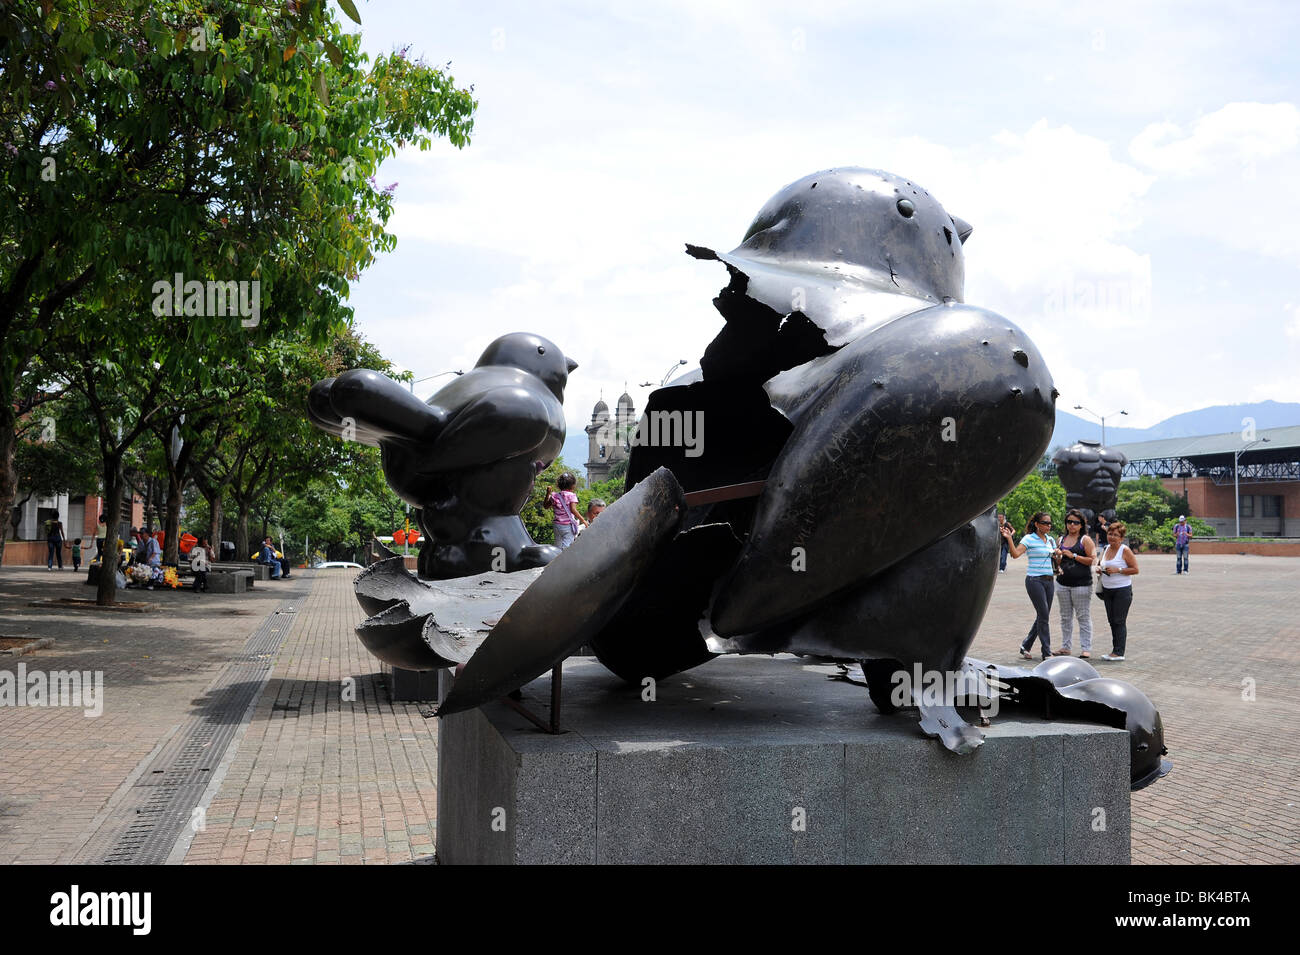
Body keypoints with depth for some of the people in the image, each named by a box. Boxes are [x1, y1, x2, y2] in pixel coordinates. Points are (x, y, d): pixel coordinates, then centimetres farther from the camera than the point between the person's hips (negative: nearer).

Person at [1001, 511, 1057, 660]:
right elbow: (1015, 554, -19)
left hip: (1048, 581, 7)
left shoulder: (1051, 540, 14)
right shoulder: (1029, 539, -6)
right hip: (1034, 580, -7)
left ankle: (1025, 646, 22)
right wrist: (1009, 539, -30)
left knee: (1043, 616, 8)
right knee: (1044, 615, -9)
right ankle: (1047, 653, -3)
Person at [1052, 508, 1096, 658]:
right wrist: (1058, 555, 1)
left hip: (1081, 584, -6)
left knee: (1083, 617, -3)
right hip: (1063, 583, 6)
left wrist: (1073, 556, -14)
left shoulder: (1085, 540, -2)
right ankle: (1065, 647, 18)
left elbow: (1092, 560, -11)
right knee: (1065, 617, 11)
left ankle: (1086, 648, 0)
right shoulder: (1062, 539, 14)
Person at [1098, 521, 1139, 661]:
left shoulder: (1125, 550, -10)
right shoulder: (1107, 548, 11)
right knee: (1111, 621, 9)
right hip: (1107, 590, 7)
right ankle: (1115, 651, 16)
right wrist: (1101, 570, 4)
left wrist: (1118, 570, -19)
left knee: (1119, 621, -5)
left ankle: (1119, 652, -1)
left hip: (1122, 590, -7)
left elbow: (1135, 569, -11)